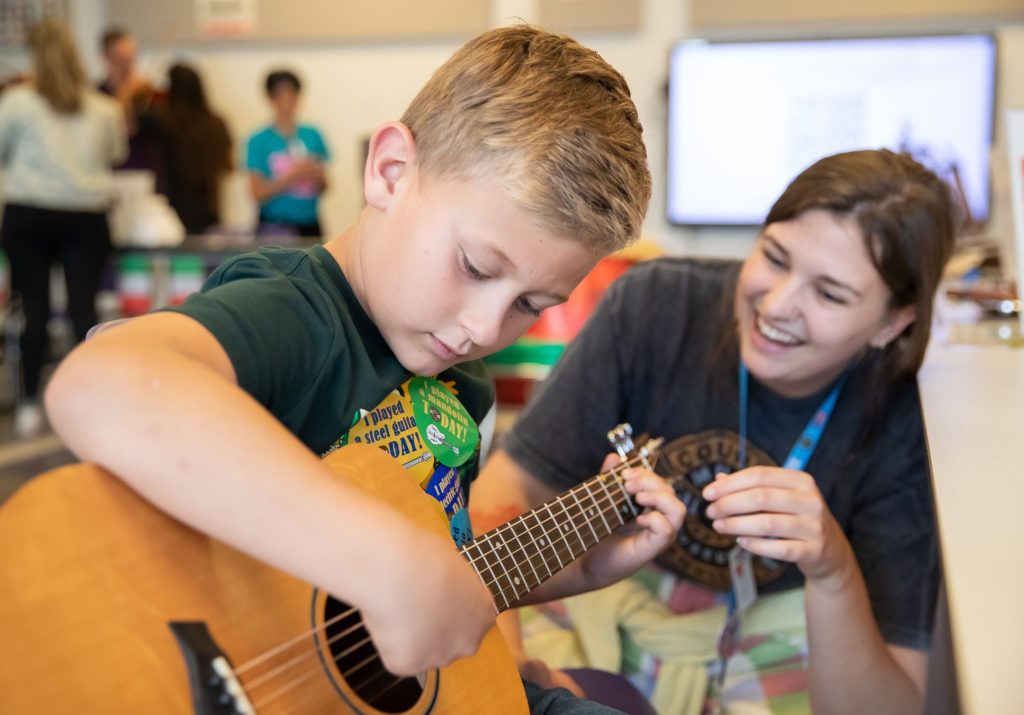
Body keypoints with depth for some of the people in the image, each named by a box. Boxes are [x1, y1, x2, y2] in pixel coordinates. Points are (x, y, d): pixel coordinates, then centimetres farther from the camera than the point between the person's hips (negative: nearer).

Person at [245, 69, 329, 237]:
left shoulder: (312, 135, 7)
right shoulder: (258, 141, -2)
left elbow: (324, 187, 12)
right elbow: (258, 193, -7)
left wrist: (315, 174, -9)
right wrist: (291, 177, -17)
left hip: (310, 225, 3)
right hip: (275, 225, -3)